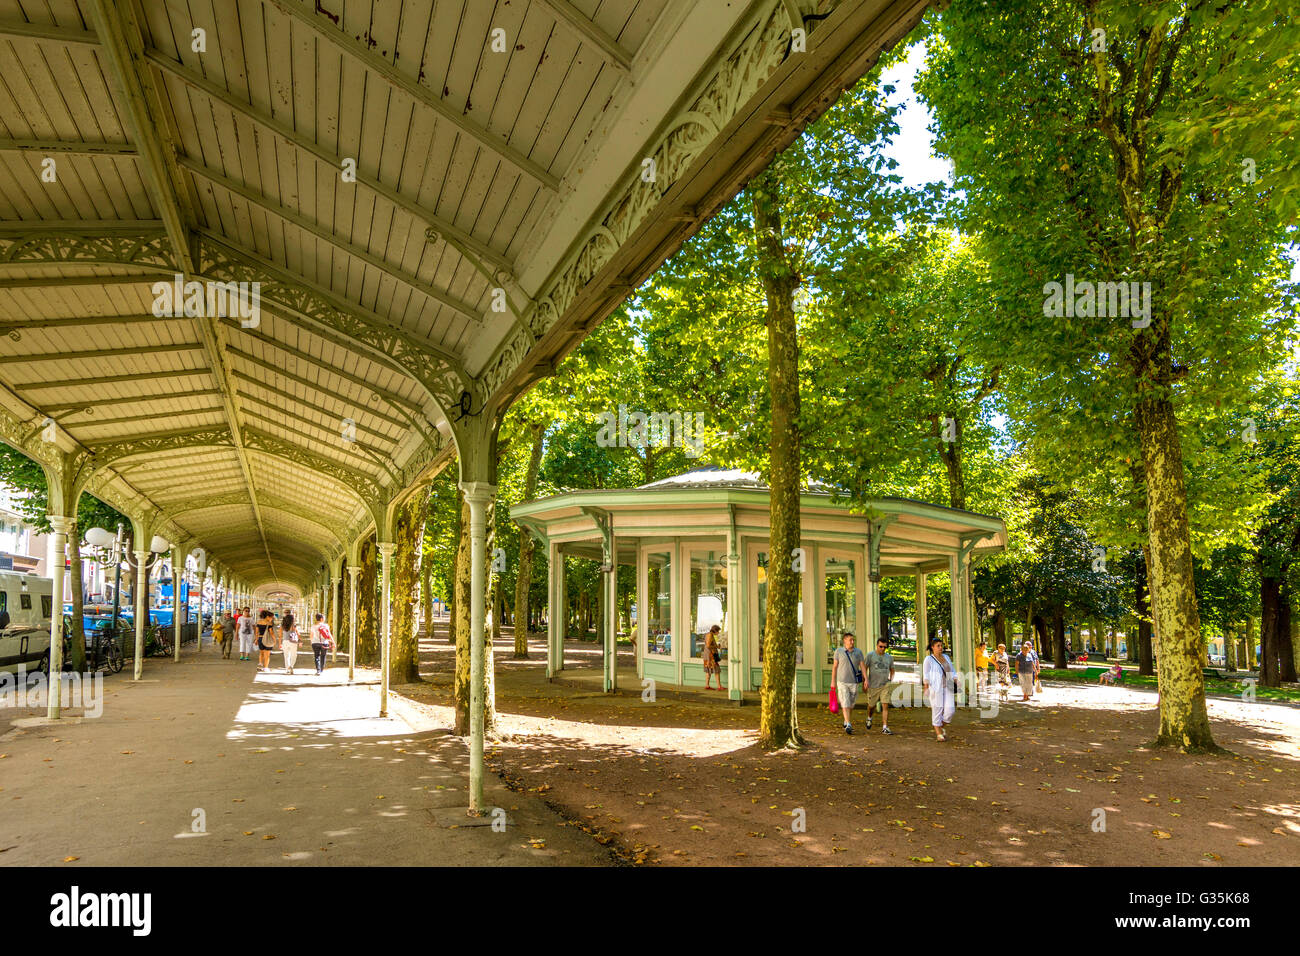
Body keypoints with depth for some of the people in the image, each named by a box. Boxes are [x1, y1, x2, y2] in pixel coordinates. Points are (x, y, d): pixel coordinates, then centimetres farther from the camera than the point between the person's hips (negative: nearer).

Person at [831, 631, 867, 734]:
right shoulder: (839, 651, -3)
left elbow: (863, 666, -4)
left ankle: (846, 722, 31)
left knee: (851, 704, 12)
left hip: (854, 682, 2)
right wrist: (833, 681, 0)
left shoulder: (858, 652, 1)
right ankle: (848, 725, -19)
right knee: (845, 703, -13)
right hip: (842, 682, -2)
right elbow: (834, 666, 0)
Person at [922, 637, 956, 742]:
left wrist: (957, 682, 5)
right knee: (937, 709, -2)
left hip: (947, 688, 5)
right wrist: (926, 686, -20)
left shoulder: (946, 657, 15)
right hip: (935, 688, -5)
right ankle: (939, 734, 11)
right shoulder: (929, 659, -1)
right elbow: (926, 675, -6)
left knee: (950, 709, -5)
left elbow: (952, 672, 20)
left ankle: (940, 726, 22)